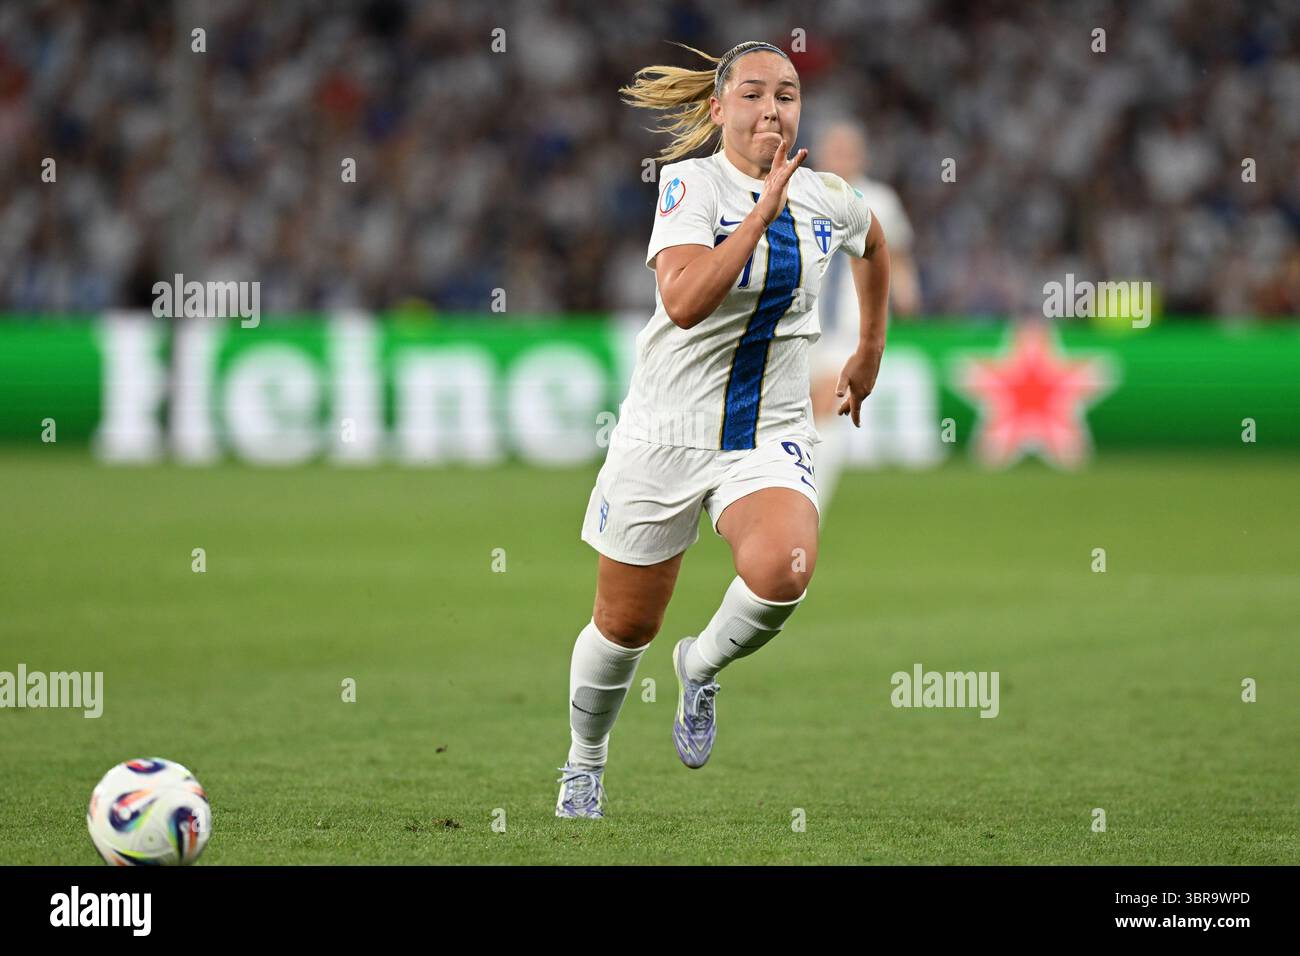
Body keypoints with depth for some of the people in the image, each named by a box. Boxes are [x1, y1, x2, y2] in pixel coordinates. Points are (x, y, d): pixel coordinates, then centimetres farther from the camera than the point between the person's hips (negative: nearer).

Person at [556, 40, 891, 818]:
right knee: (626, 626, 9)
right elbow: (684, 301, -31)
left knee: (782, 572, -29)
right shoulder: (692, 183, -14)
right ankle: (585, 762, 38)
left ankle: (703, 667, 3)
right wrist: (765, 207, -31)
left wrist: (872, 352, 28)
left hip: (771, 438, 2)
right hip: (667, 432, -2)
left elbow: (874, 244, 26)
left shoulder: (828, 199, 0)